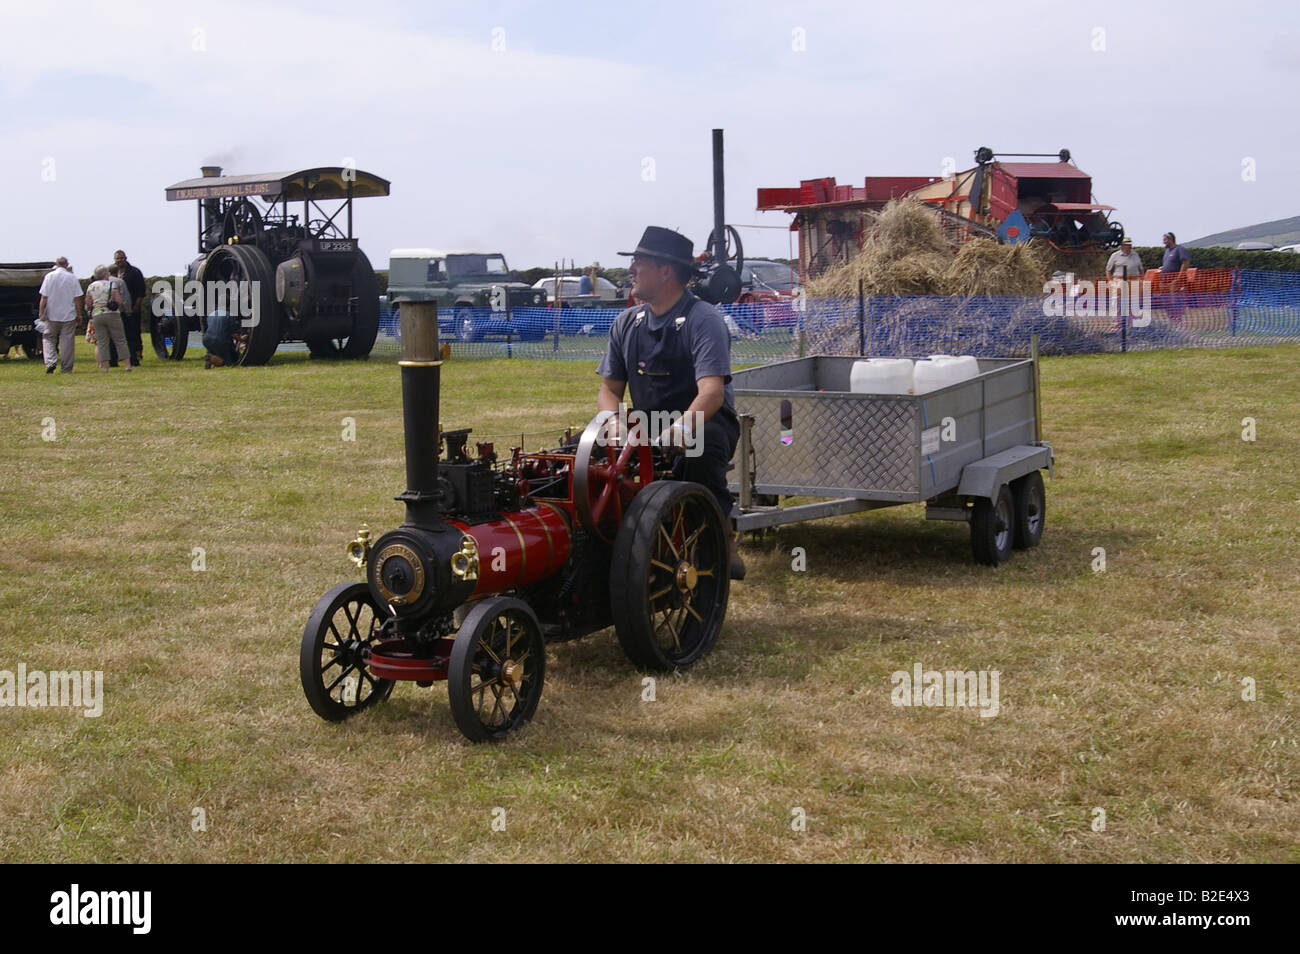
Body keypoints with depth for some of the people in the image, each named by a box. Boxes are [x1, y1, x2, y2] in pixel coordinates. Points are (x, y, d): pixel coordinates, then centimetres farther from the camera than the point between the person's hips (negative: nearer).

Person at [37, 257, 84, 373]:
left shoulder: (49, 276, -3)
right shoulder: (73, 278, -3)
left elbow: (44, 298, -4)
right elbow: (77, 299, -2)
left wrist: (41, 313, 1)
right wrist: (79, 314, 6)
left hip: (52, 316, 0)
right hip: (69, 316, 0)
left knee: (48, 338, 11)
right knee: (67, 340, 5)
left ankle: (51, 361, -11)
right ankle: (67, 368, 6)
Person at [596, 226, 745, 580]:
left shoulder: (703, 319, -14)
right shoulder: (627, 322, 6)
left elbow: (712, 391, -27)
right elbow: (609, 388, 7)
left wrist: (683, 426, -46)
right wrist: (614, 419, -17)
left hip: (704, 422, -6)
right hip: (647, 425, 6)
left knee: (698, 451, -40)